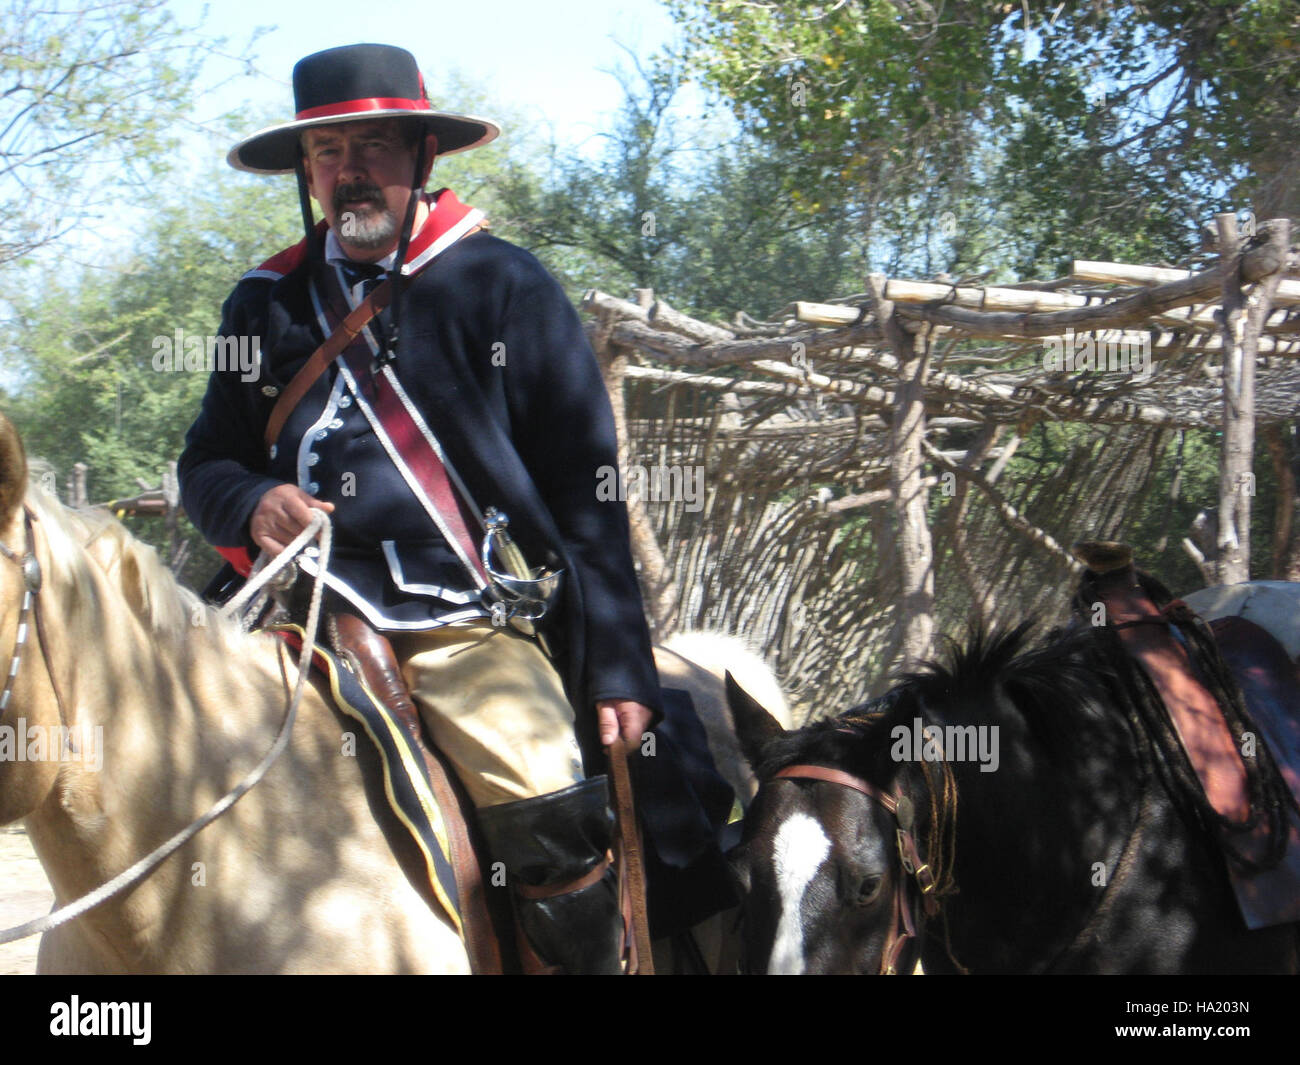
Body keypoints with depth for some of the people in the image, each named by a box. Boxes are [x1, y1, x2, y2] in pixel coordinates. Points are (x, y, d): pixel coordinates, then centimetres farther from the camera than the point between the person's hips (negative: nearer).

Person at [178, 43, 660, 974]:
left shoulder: (504, 285, 5)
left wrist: (619, 666, -4)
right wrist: (250, 506, -3)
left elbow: (586, 491, 3)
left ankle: (597, 959, 4)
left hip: (469, 619, -3)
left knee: (549, 826, -24)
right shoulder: (268, 302, 16)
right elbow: (207, 462, 23)